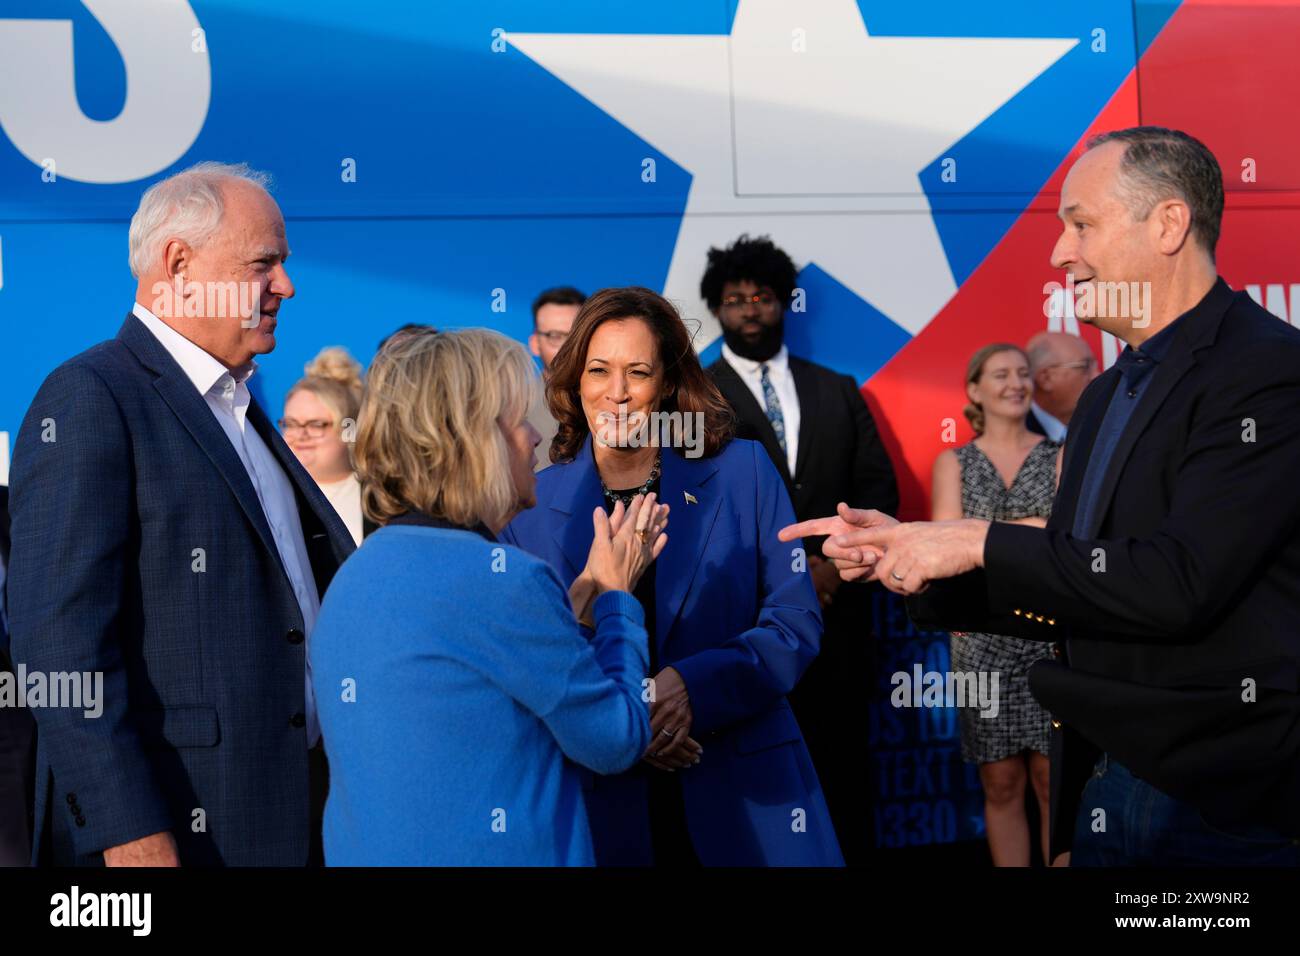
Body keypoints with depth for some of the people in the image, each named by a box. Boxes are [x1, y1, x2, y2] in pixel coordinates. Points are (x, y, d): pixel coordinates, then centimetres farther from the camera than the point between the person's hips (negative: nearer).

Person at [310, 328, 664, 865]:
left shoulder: (351, 578, 4)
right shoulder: (504, 579, -19)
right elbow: (616, 742, -9)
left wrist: (583, 597, 12)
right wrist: (616, 596, 4)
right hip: (496, 853, -7)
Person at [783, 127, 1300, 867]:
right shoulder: (1105, 397, 14)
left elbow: (1180, 582, -24)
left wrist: (981, 544, -17)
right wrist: (908, 558, 4)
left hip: (1224, 808, -8)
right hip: (1102, 790, 8)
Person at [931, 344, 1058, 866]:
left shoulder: (1060, 457, 6)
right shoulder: (953, 463, 8)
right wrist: (1032, 530, -11)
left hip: (1053, 636, -1)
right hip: (982, 640, 1)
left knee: (1055, 783, -1)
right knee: (1001, 784, 5)